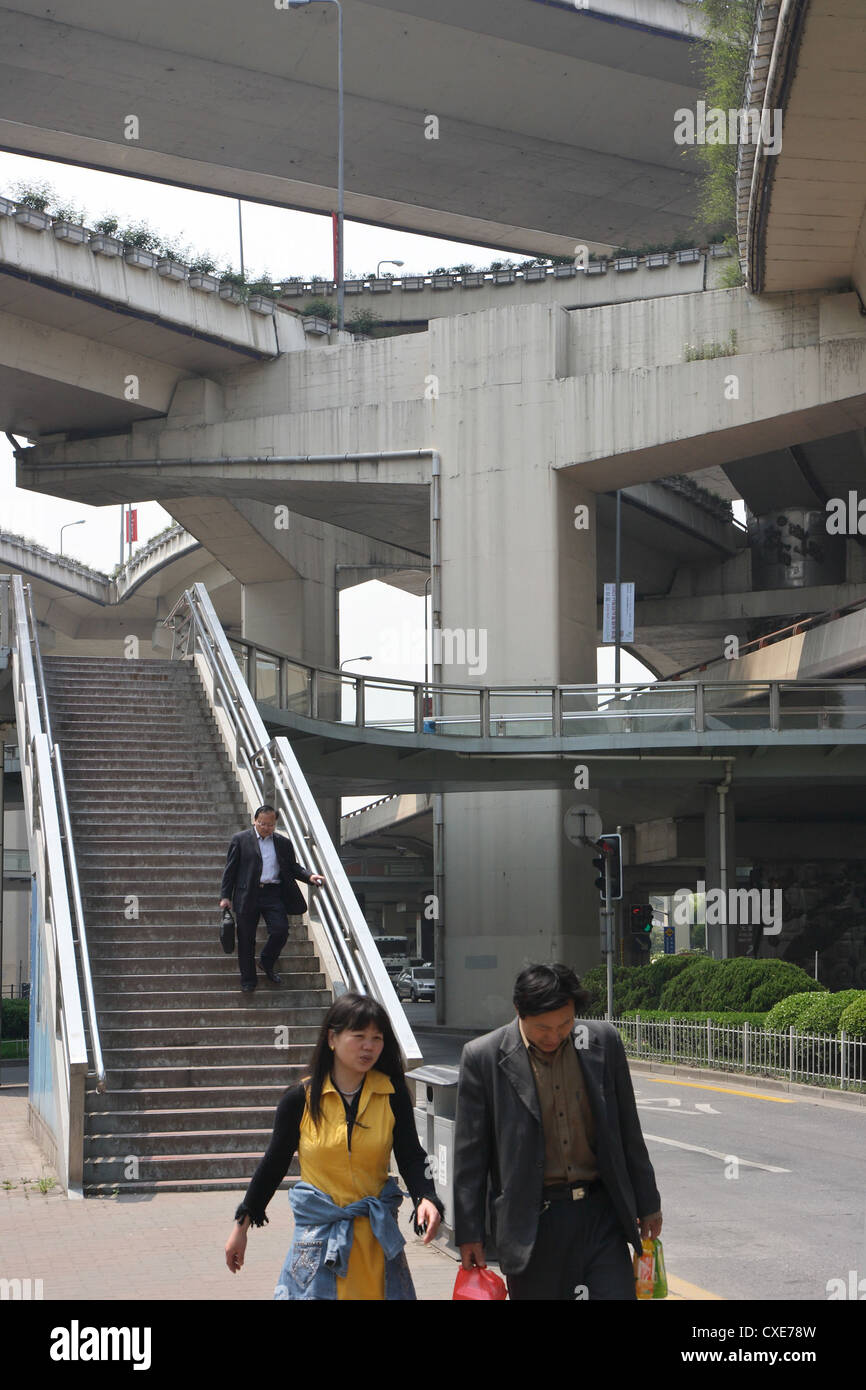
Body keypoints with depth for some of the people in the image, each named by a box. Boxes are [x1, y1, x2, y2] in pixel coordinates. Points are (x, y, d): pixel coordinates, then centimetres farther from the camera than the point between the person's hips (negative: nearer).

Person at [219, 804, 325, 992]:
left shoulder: (283, 843, 11)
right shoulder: (240, 839, 3)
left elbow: (292, 867, 16)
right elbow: (230, 869, 4)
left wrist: (309, 876, -4)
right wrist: (225, 896, -1)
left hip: (273, 894, 2)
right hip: (248, 896, -2)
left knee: (281, 931, -10)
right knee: (246, 939, 2)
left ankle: (267, 963, 19)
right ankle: (248, 980, 16)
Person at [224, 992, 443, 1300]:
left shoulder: (392, 1095, -1)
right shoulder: (301, 1099, -3)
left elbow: (411, 1156, -1)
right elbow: (274, 1164, 6)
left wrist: (426, 1198, -22)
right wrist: (241, 1226, 11)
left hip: (377, 1234, 1)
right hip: (319, 1235, -1)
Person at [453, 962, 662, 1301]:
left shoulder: (603, 1041, 2)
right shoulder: (484, 1057, -7)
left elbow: (628, 1133, 11)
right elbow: (469, 1155, -2)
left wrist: (647, 1205, 15)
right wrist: (469, 1234, -3)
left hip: (599, 1211, 2)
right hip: (531, 1220, -2)